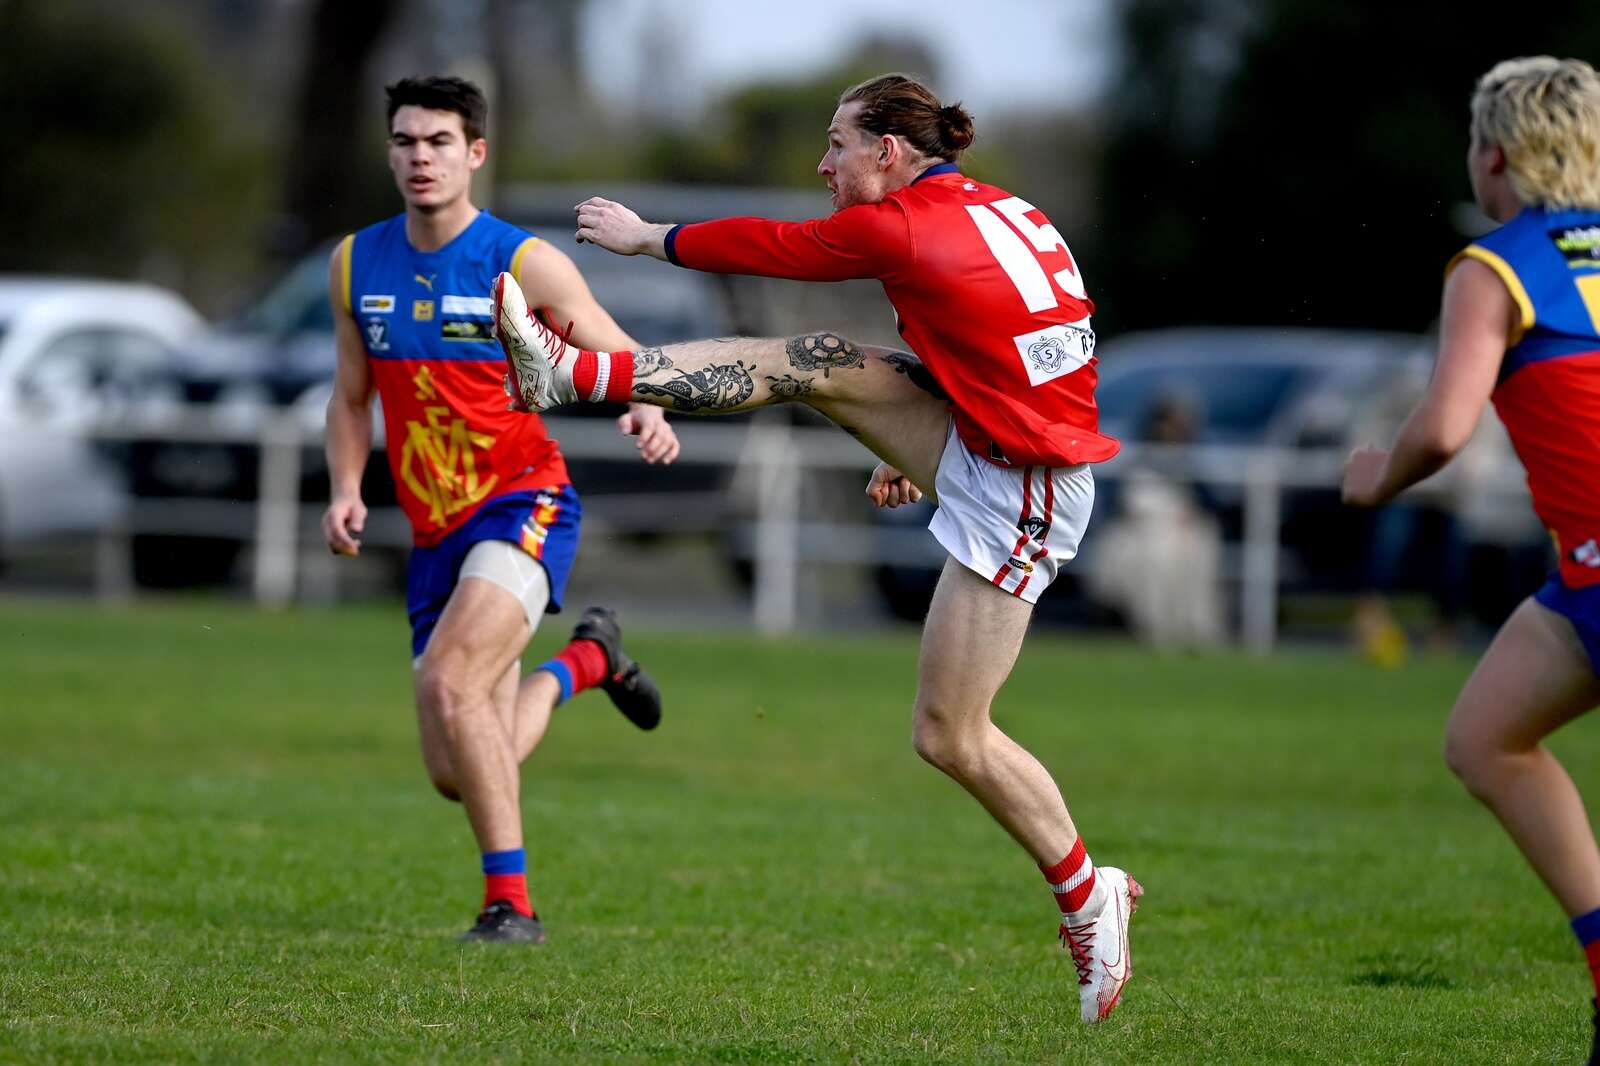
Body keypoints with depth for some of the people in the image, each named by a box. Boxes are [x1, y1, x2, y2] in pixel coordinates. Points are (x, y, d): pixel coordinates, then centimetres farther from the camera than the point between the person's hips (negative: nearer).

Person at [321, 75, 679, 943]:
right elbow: (352, 397, 18)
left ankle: (510, 903, -20)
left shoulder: (523, 263, -9)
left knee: (450, 682, -31)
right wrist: (346, 492, 1)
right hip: (436, 534, 6)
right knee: (459, 776, 8)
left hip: (523, 507, -6)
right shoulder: (356, 265, 6)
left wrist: (649, 412, -30)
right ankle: (584, 662, 40)